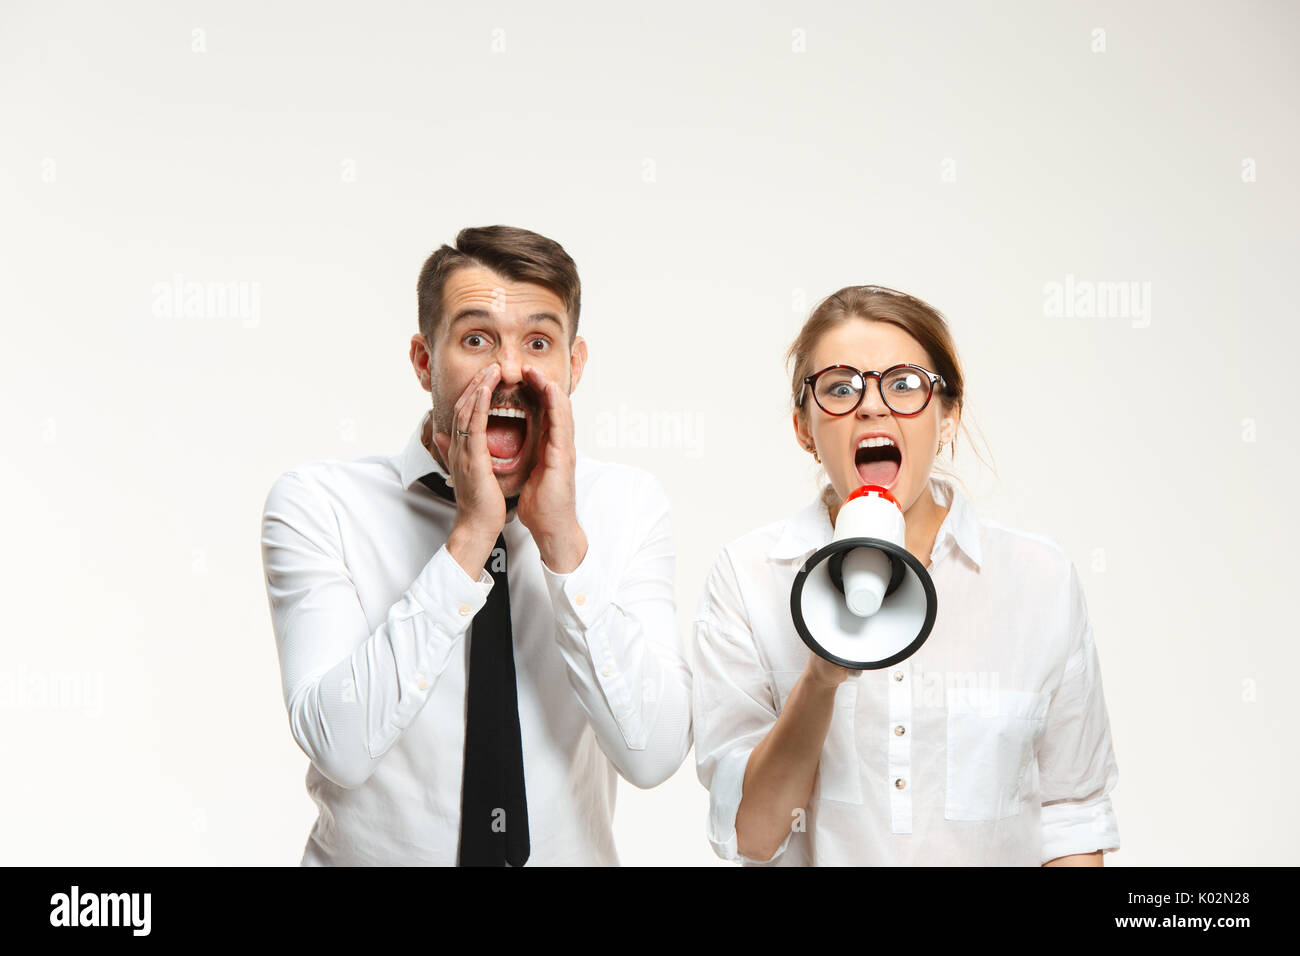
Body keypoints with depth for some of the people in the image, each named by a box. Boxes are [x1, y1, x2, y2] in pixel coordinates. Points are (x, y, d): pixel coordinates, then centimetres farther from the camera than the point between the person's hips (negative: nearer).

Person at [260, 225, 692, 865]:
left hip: (573, 854, 1)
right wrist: (470, 536, -21)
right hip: (372, 854, -1)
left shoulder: (629, 505, -3)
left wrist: (563, 540, -18)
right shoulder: (315, 504, -9)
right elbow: (340, 746, -19)